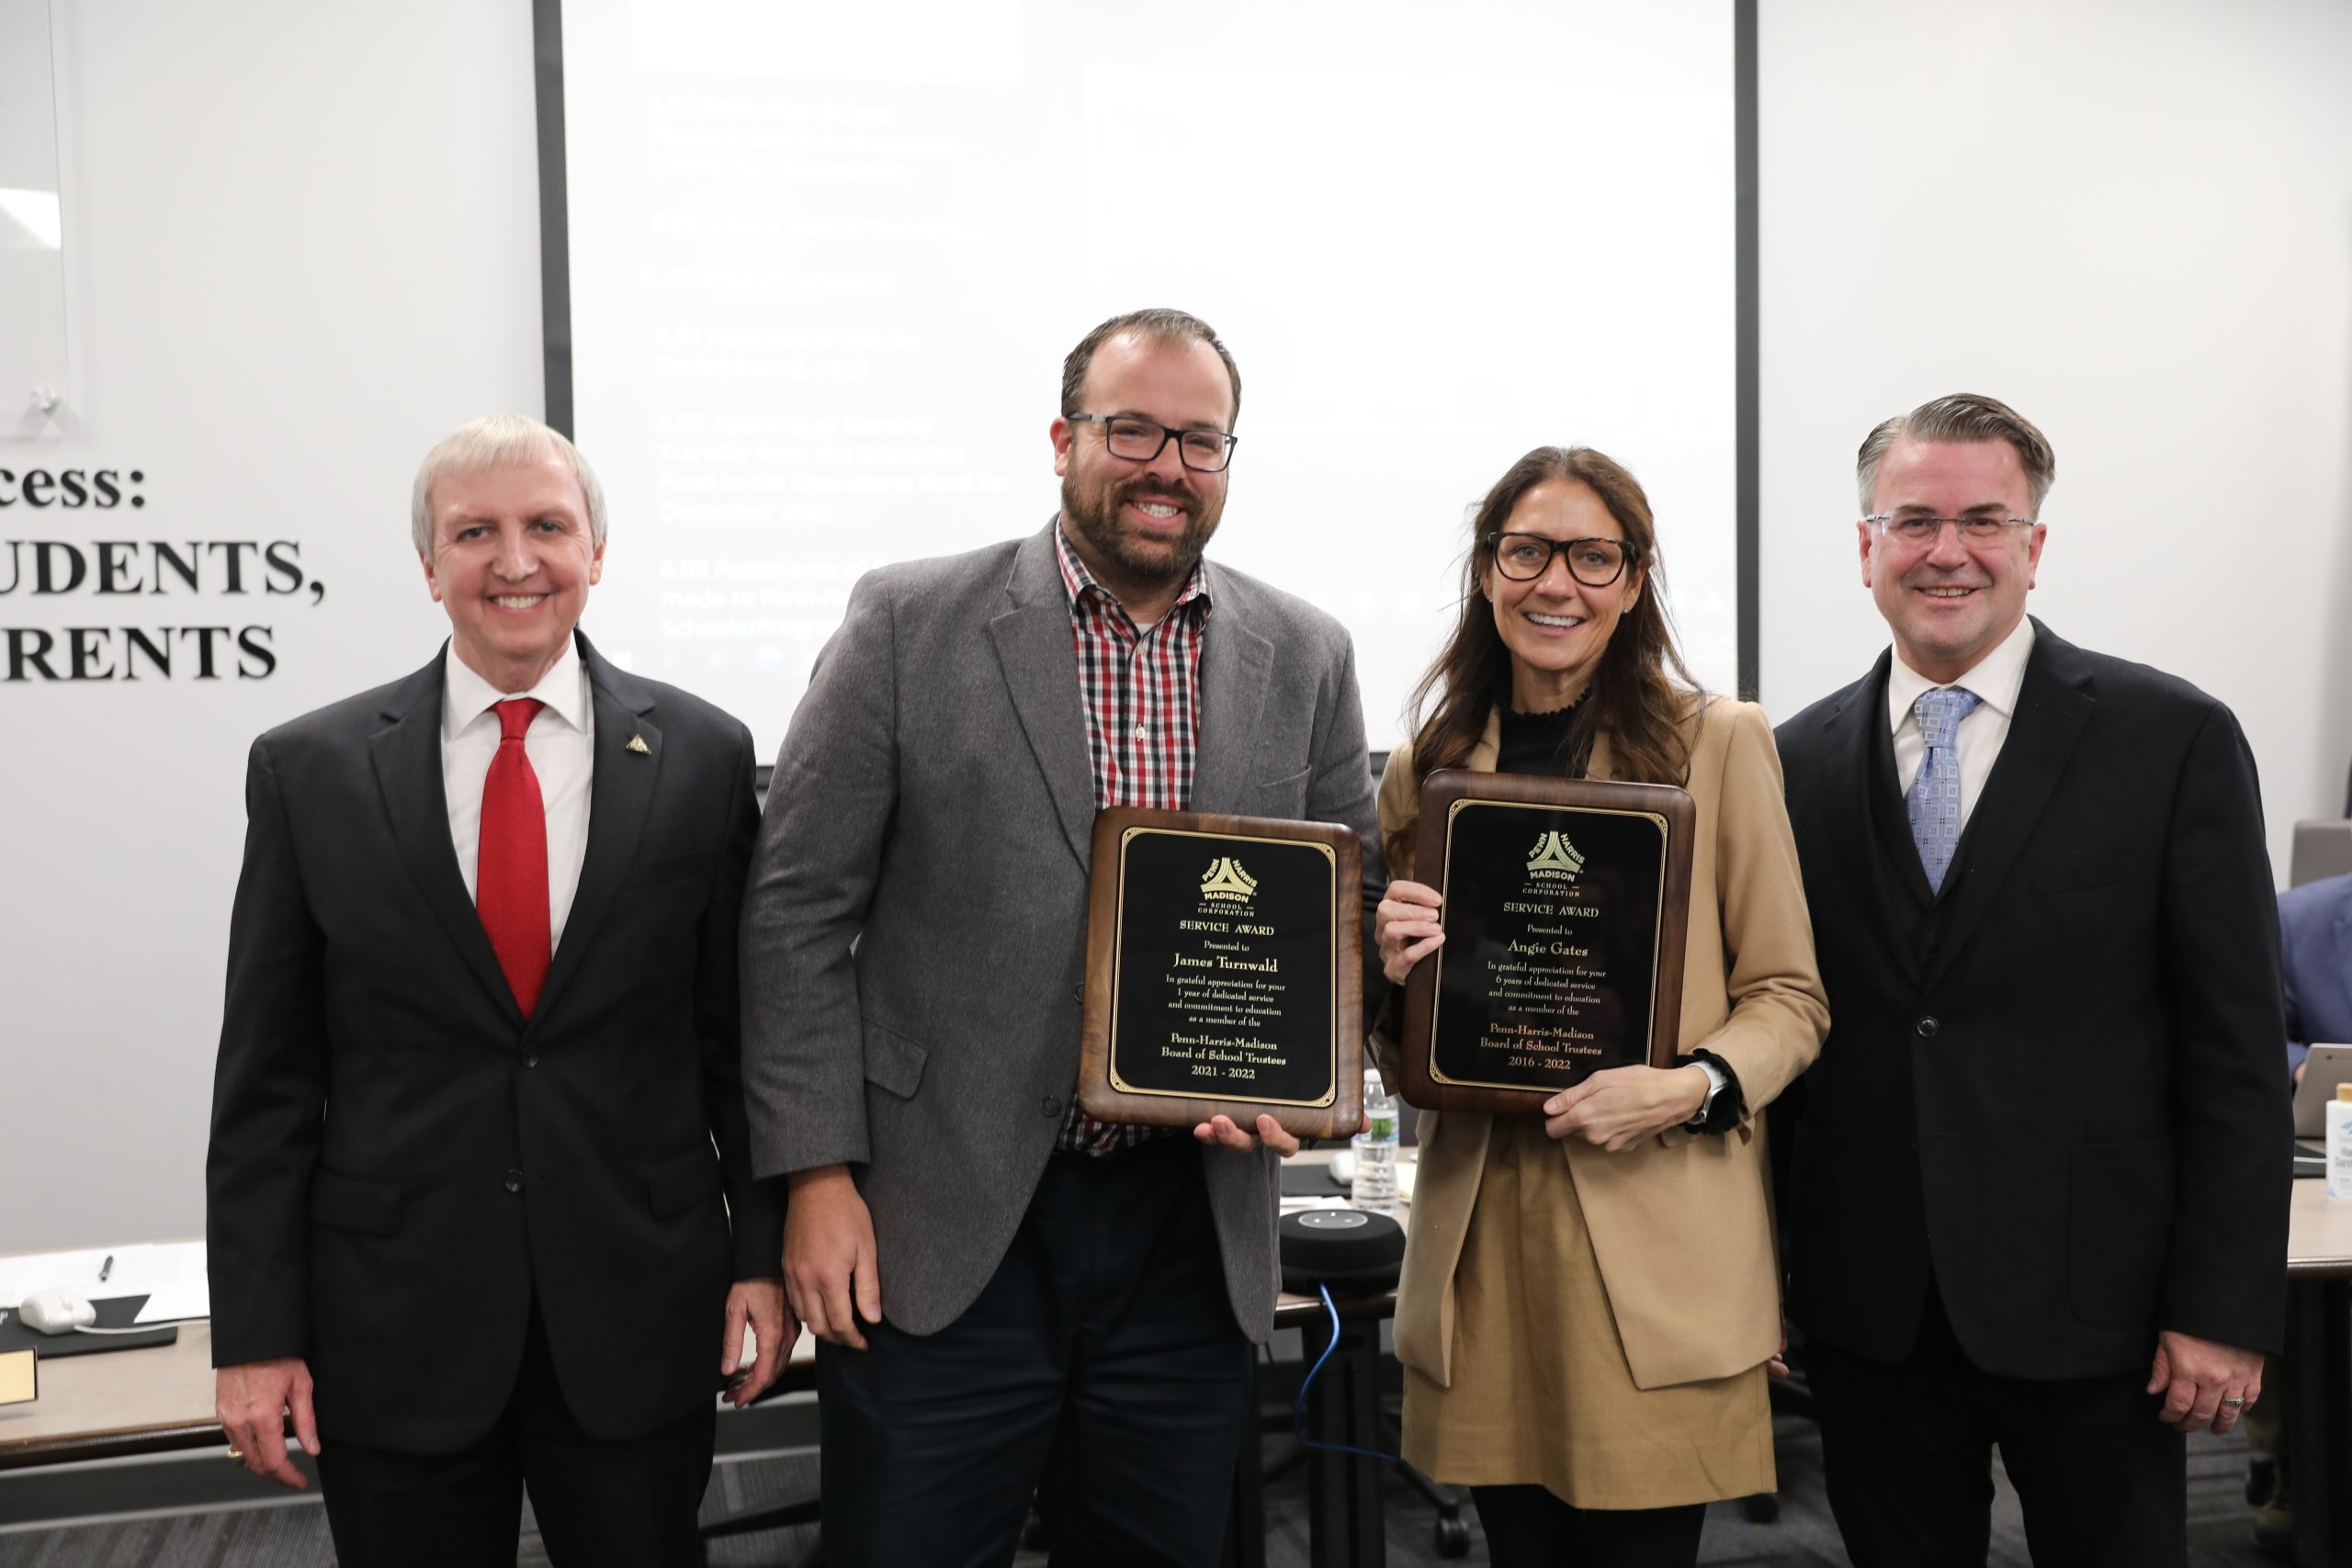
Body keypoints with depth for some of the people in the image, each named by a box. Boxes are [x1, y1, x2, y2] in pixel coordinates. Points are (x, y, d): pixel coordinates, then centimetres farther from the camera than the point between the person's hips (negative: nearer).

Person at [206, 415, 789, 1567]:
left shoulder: (703, 756, 0)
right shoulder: (309, 770, -1)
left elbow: (743, 1031, 4)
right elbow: (266, 1074, 1)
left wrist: (762, 1254, 2)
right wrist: (254, 1334, -1)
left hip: (640, 1314, 0)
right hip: (391, 1325, 0)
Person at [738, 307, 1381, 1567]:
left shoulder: (1306, 660, 5)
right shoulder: (909, 625, -4)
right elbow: (798, 910, -4)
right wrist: (818, 1176, -8)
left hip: (1190, 1233, 3)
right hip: (939, 1227, -2)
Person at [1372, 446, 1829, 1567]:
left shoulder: (1720, 744, 1)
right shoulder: (1425, 770, 9)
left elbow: (1788, 996, 1)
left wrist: (1690, 1086, -17)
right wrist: (1396, 979, -7)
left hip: (1656, 1251, -3)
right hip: (1479, 1238, 3)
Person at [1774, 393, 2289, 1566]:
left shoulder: (2176, 740, -3)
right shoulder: (1798, 760, 4)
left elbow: (2235, 1047, -5)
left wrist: (2225, 1309, -8)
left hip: (2089, 1297, -2)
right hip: (1868, 1311, 3)